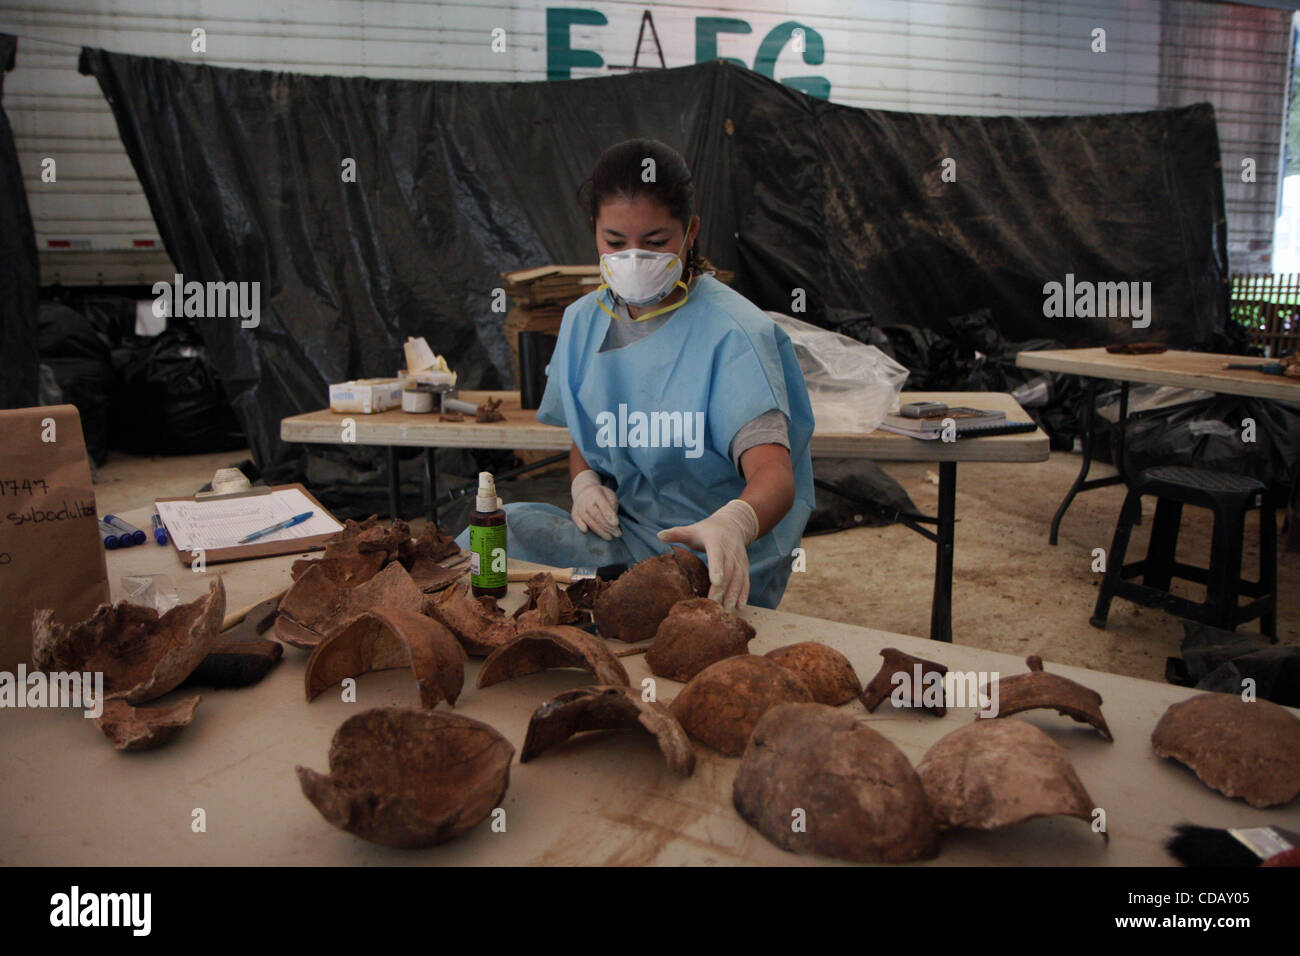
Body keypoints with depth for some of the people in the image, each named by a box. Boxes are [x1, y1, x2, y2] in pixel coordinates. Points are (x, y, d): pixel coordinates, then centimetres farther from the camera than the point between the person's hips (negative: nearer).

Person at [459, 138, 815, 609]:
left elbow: (775, 476, -27)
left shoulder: (732, 332, -15)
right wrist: (584, 482, -5)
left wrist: (732, 523, -50)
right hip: (619, 532, 6)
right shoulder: (582, 322, 6)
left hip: (713, 569, -6)